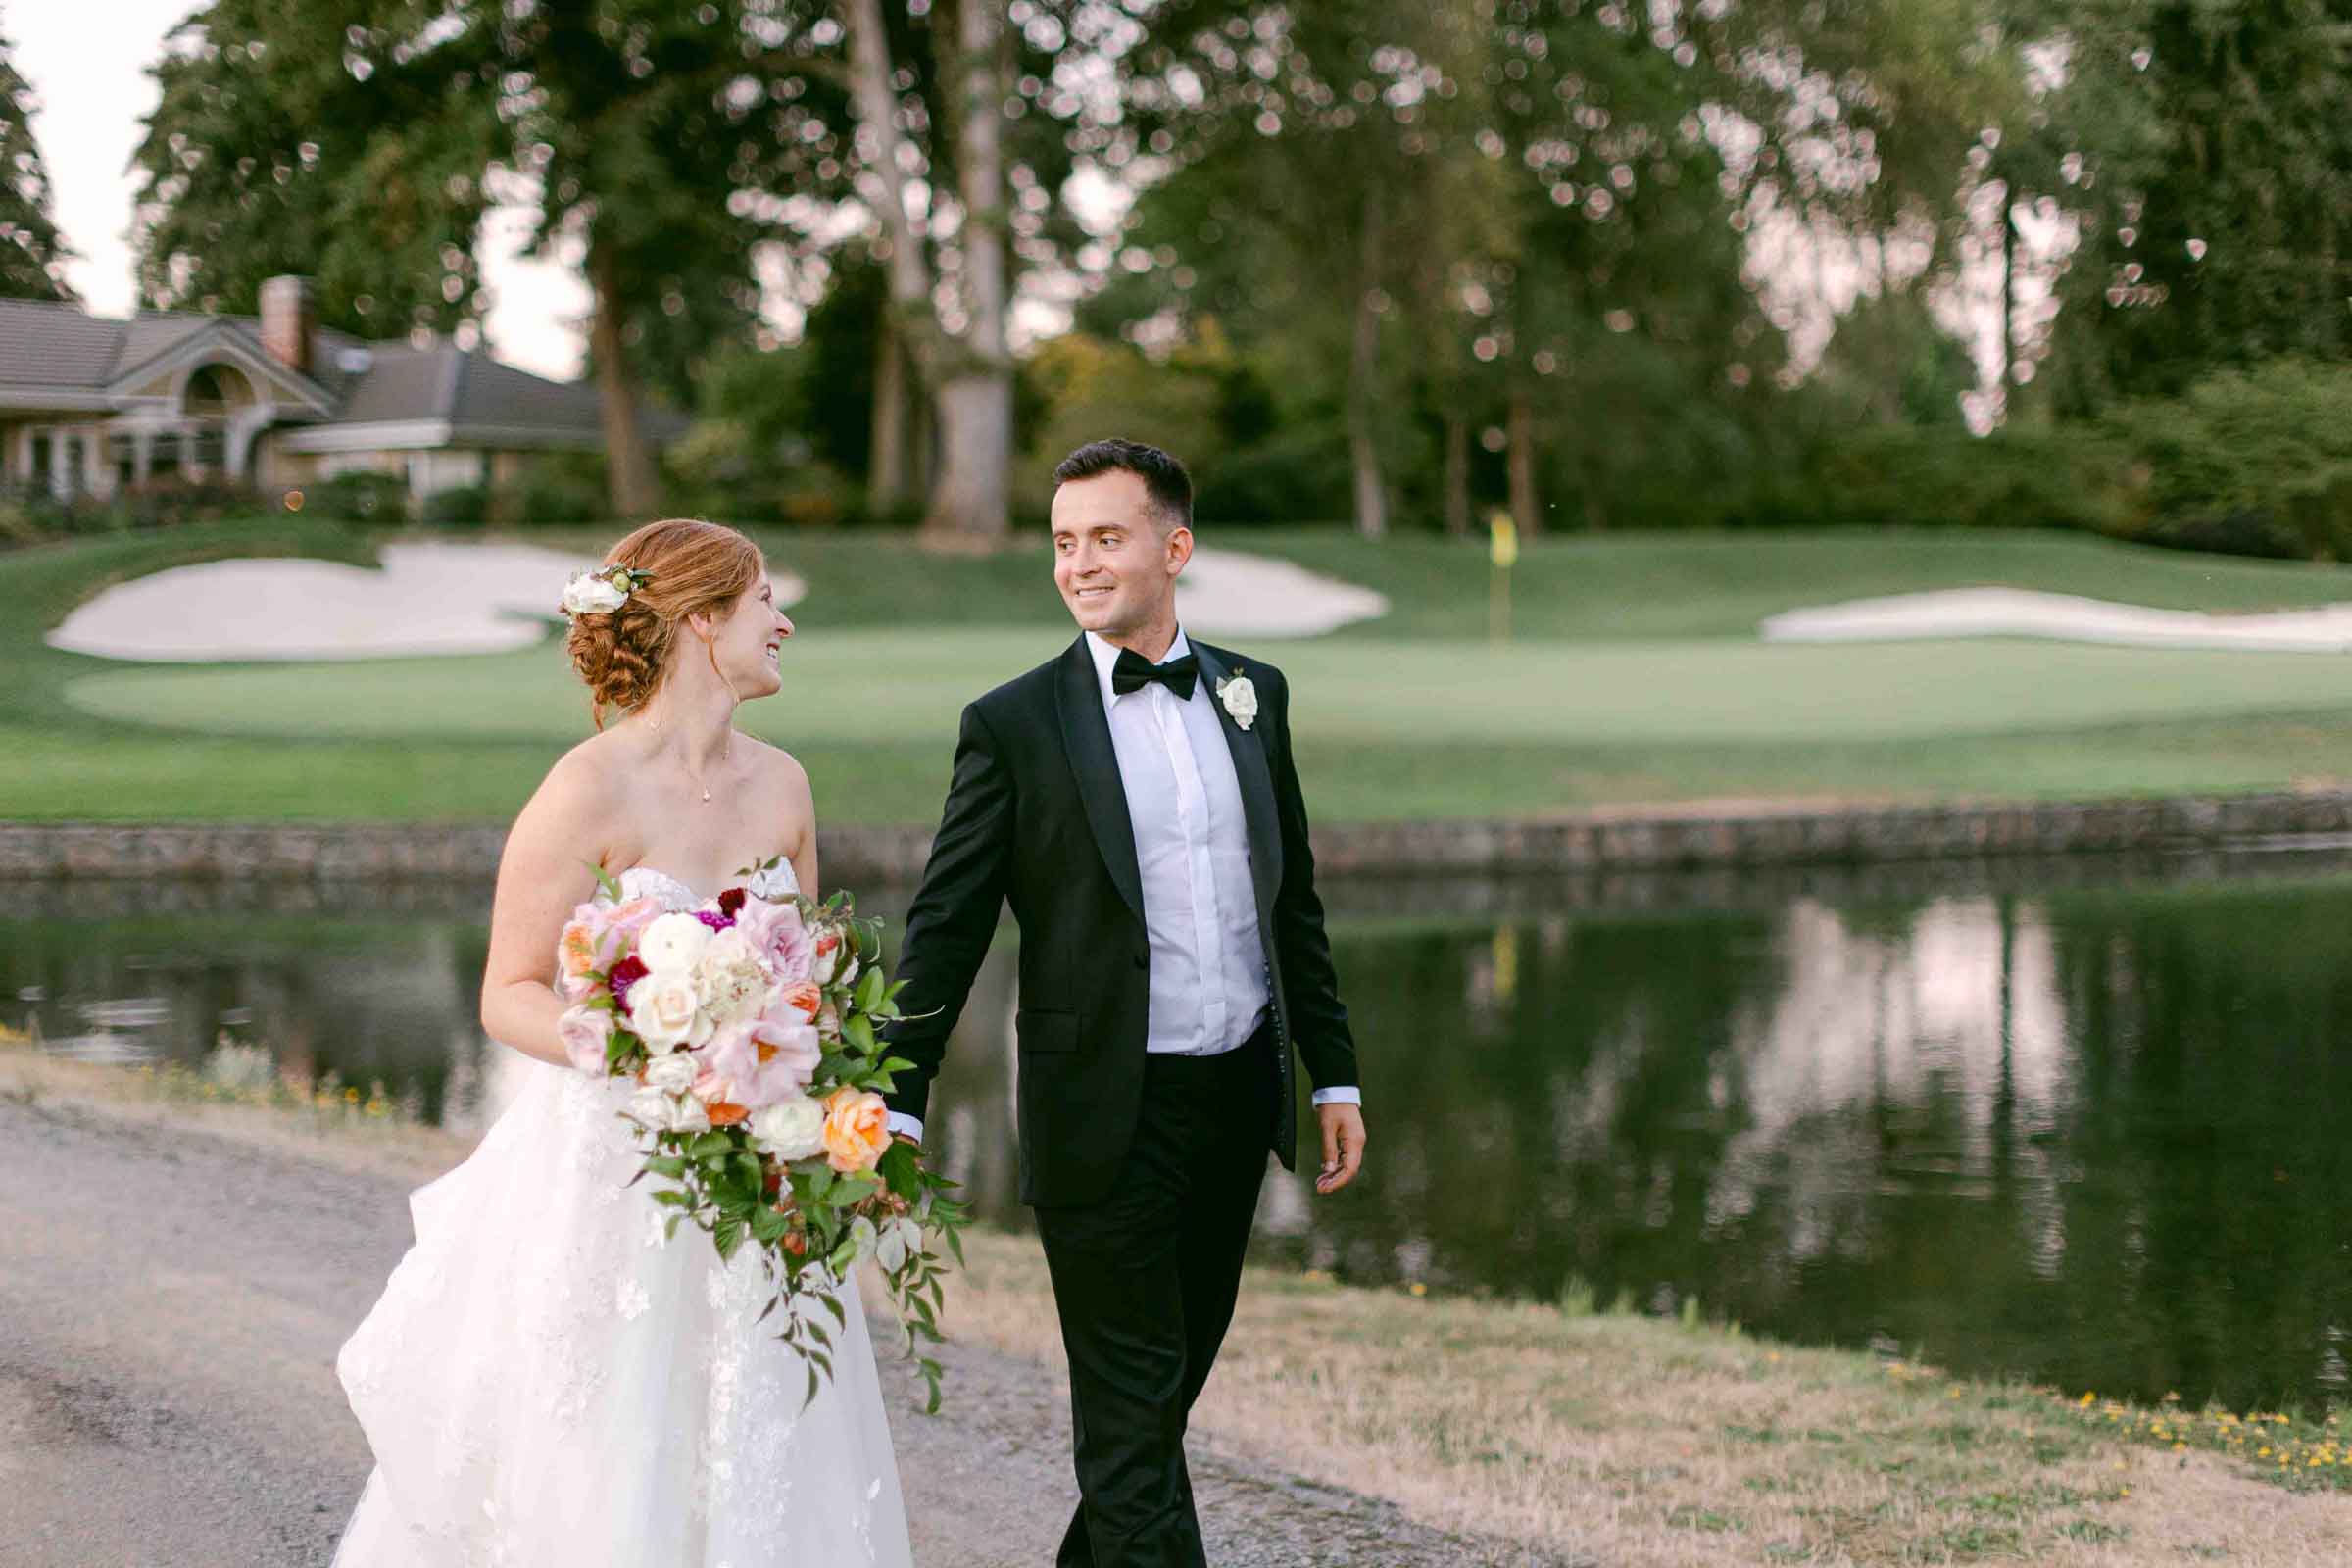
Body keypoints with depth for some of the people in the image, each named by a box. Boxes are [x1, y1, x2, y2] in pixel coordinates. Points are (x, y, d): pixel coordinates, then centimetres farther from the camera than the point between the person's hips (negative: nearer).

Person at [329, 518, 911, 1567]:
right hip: (604, 1164, -5)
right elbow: (509, 995, -10)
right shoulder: (589, 792, -13)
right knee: (595, 1482, 1)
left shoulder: (781, 786, 6)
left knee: (755, 1467, 7)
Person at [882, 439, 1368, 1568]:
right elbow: (946, 927, -6)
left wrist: (1335, 1074, 12)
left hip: (1241, 1094, 5)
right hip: (1109, 1116, -5)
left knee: (1172, 1379, 16)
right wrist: (899, 1105, -12)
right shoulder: (1014, 724, -6)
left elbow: (1293, 901, 14)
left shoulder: (1253, 694, 8)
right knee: (1131, 1406, -2)